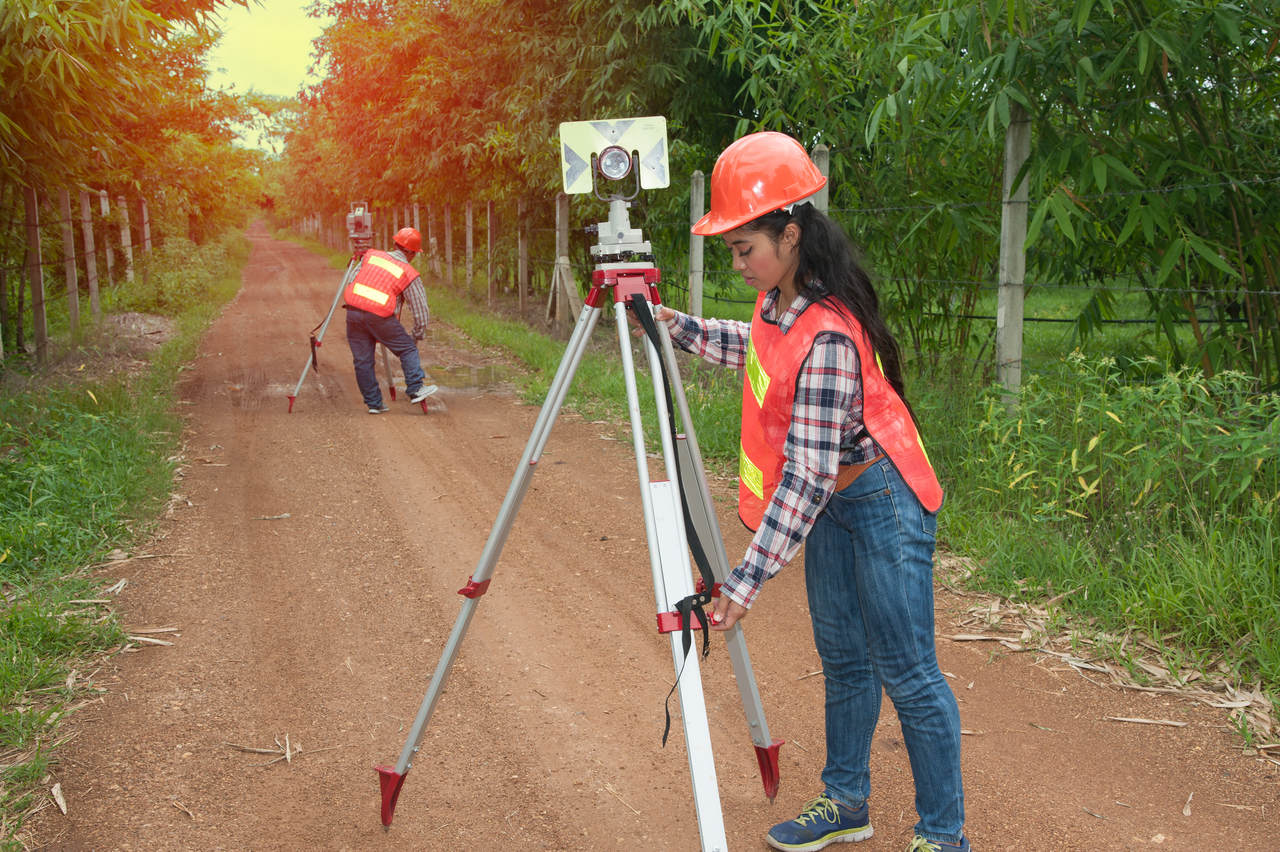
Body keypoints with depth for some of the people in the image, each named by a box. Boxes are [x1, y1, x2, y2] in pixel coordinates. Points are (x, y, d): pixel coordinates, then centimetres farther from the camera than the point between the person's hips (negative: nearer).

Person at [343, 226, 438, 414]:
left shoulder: (371, 256, 16)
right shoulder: (410, 275, 6)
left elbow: (352, 282, 19)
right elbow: (420, 311, 10)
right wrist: (417, 337, 23)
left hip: (353, 312, 4)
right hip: (380, 315, -4)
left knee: (362, 361, 11)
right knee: (408, 349, 11)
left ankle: (374, 403, 16)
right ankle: (416, 389, 2)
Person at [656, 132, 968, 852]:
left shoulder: (828, 337, -30)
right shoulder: (781, 301, -3)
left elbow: (806, 475, -31)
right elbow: (757, 348, 23)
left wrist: (749, 578, -29)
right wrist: (678, 326, 12)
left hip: (881, 502, -9)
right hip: (833, 500, 9)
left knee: (907, 675, -2)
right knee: (843, 657, 17)